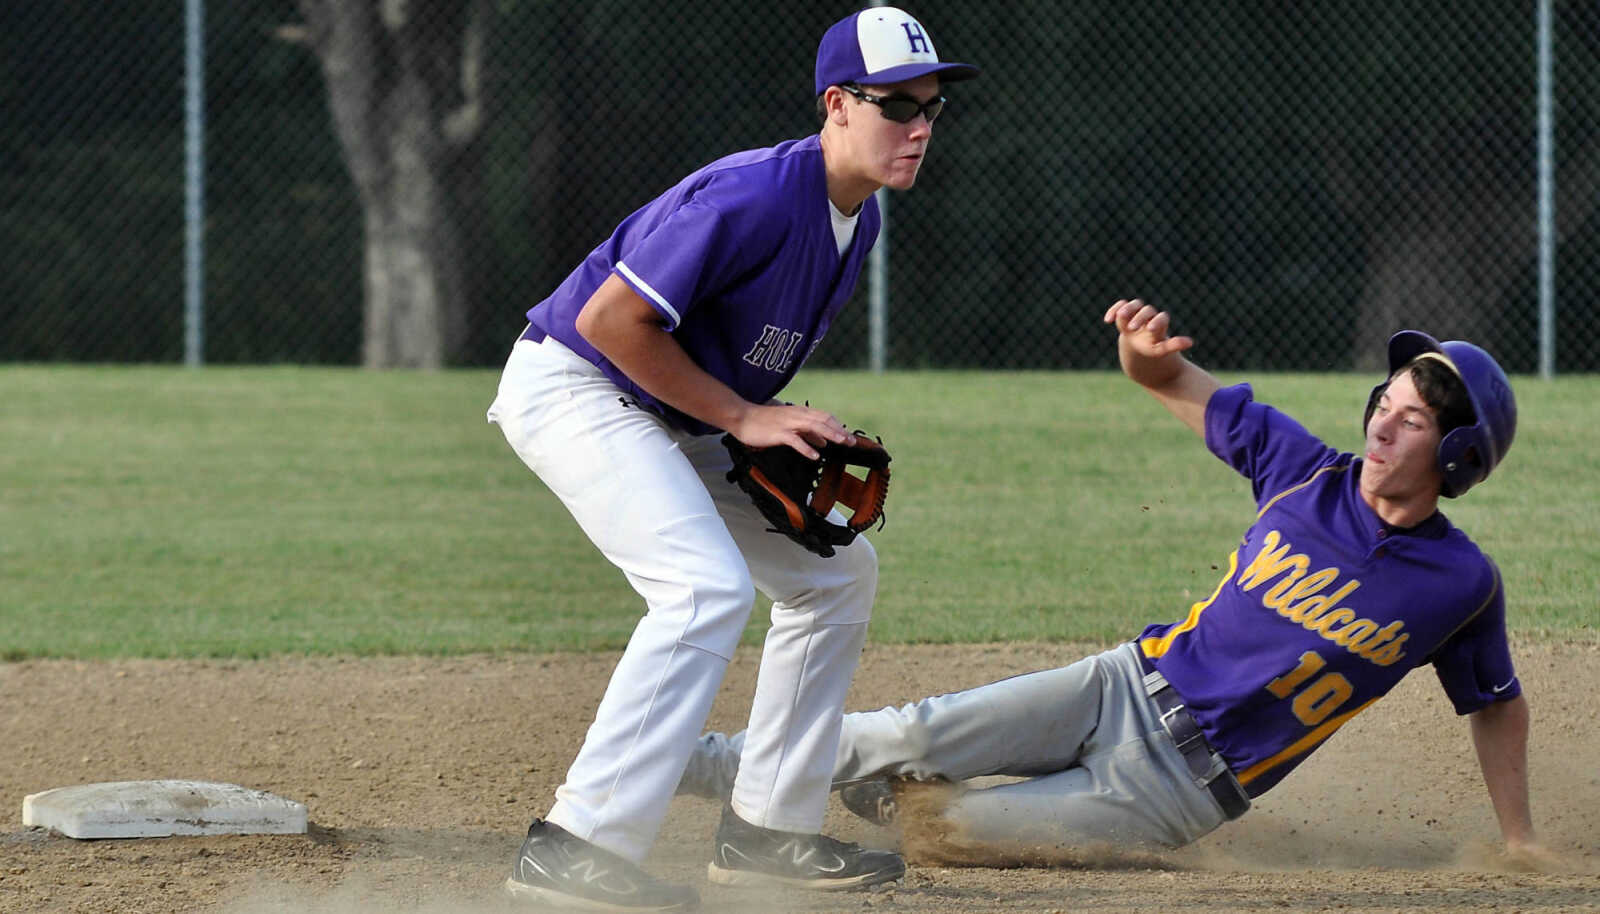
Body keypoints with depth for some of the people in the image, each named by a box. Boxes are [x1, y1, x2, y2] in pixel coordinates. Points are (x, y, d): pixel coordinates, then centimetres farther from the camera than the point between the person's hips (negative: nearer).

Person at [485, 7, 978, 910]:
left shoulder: (860, 218, 3)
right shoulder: (756, 198, -27)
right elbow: (610, 320, -27)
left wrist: (797, 444, -1)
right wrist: (743, 418, -21)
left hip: (669, 420, 10)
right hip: (574, 389, -10)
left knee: (838, 571, 13)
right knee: (708, 587, -27)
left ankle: (768, 830, 16)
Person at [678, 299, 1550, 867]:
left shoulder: (1461, 586, -10)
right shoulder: (1306, 470, -2)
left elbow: (1496, 706, 6)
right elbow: (1175, 385, 5)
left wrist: (1521, 844, 4)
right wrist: (1146, 350, -19)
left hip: (1179, 792, -3)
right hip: (1129, 689, 3)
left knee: (951, 824, -17)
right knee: (905, 740, -9)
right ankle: (668, 766, 1)